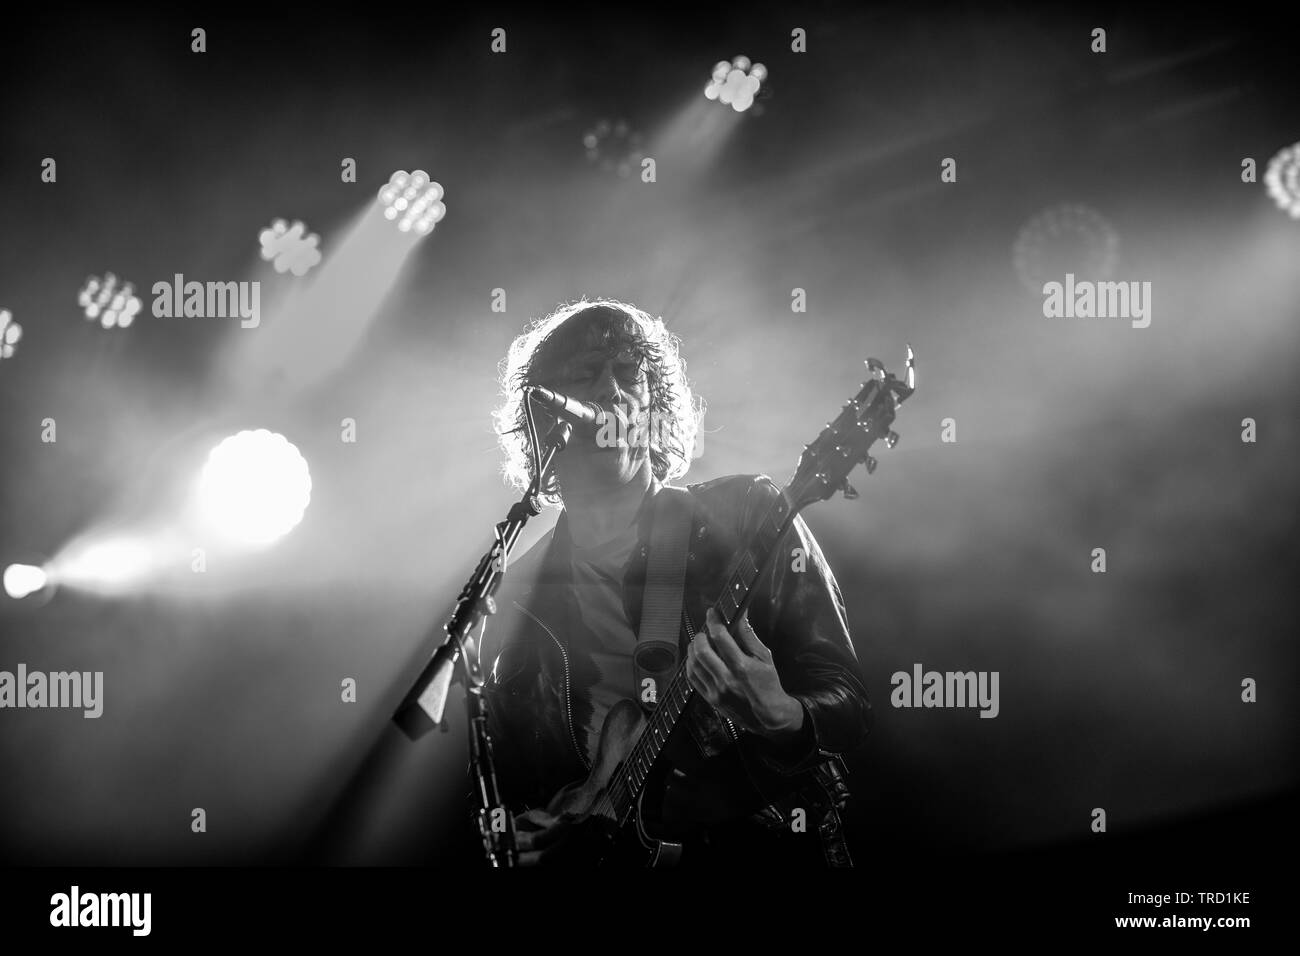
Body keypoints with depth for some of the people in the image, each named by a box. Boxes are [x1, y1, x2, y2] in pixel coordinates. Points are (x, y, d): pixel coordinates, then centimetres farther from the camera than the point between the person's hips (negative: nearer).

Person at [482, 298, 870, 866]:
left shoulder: (747, 516, 0)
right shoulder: (521, 595, 9)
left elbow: (847, 704, -2)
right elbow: (512, 780, 17)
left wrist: (780, 722, -21)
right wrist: (518, 832, -2)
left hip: (758, 840, -4)